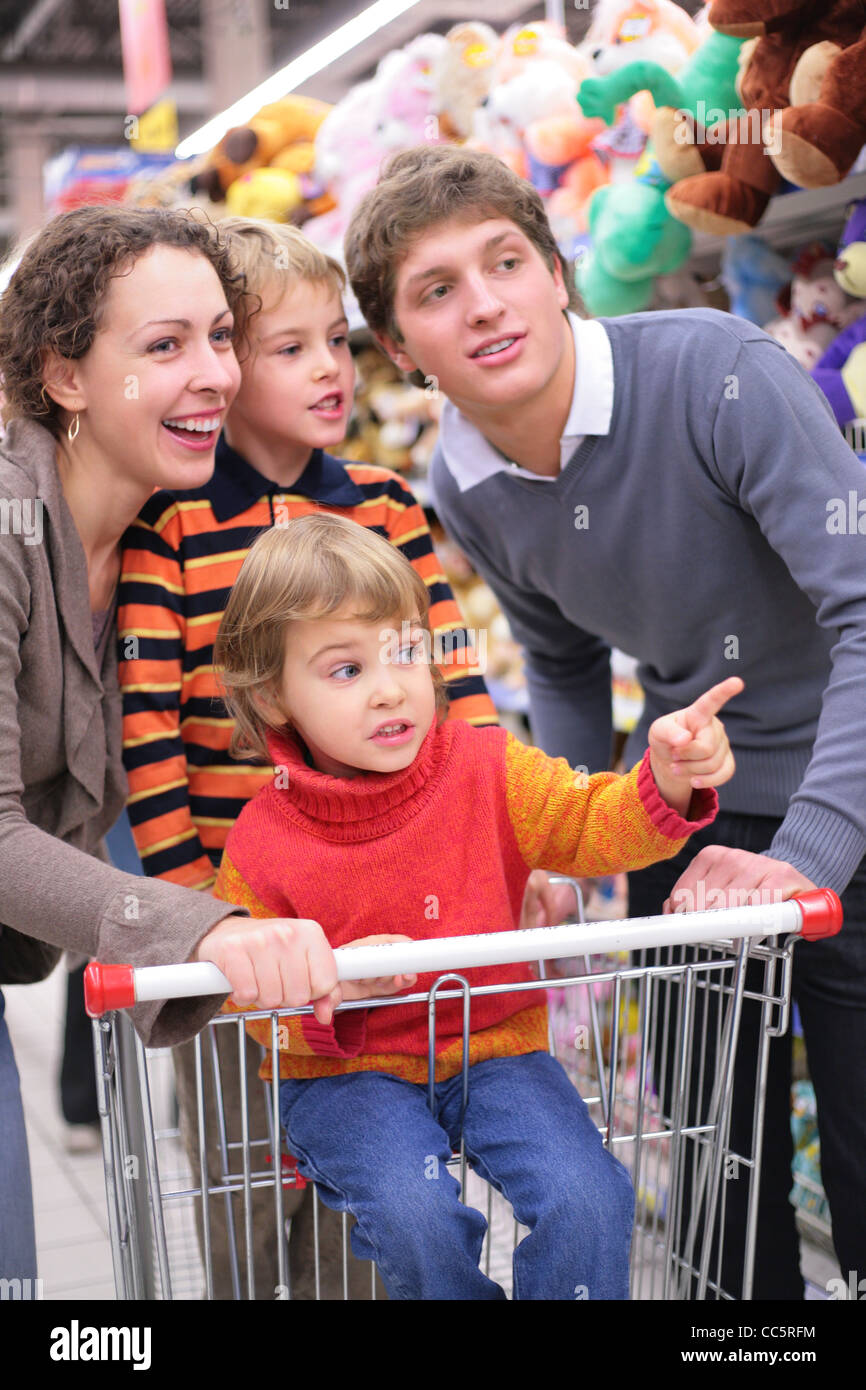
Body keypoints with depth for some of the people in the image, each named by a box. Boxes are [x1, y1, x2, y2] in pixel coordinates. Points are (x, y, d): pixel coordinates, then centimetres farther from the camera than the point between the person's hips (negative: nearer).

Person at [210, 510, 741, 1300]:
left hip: (495, 1044, 2)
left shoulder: (487, 769, -5)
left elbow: (590, 828, -8)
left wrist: (666, 784, -29)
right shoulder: (263, 846, -11)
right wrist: (326, 992, -22)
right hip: (346, 1071, -2)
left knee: (588, 1203, -18)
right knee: (416, 1217, -27)